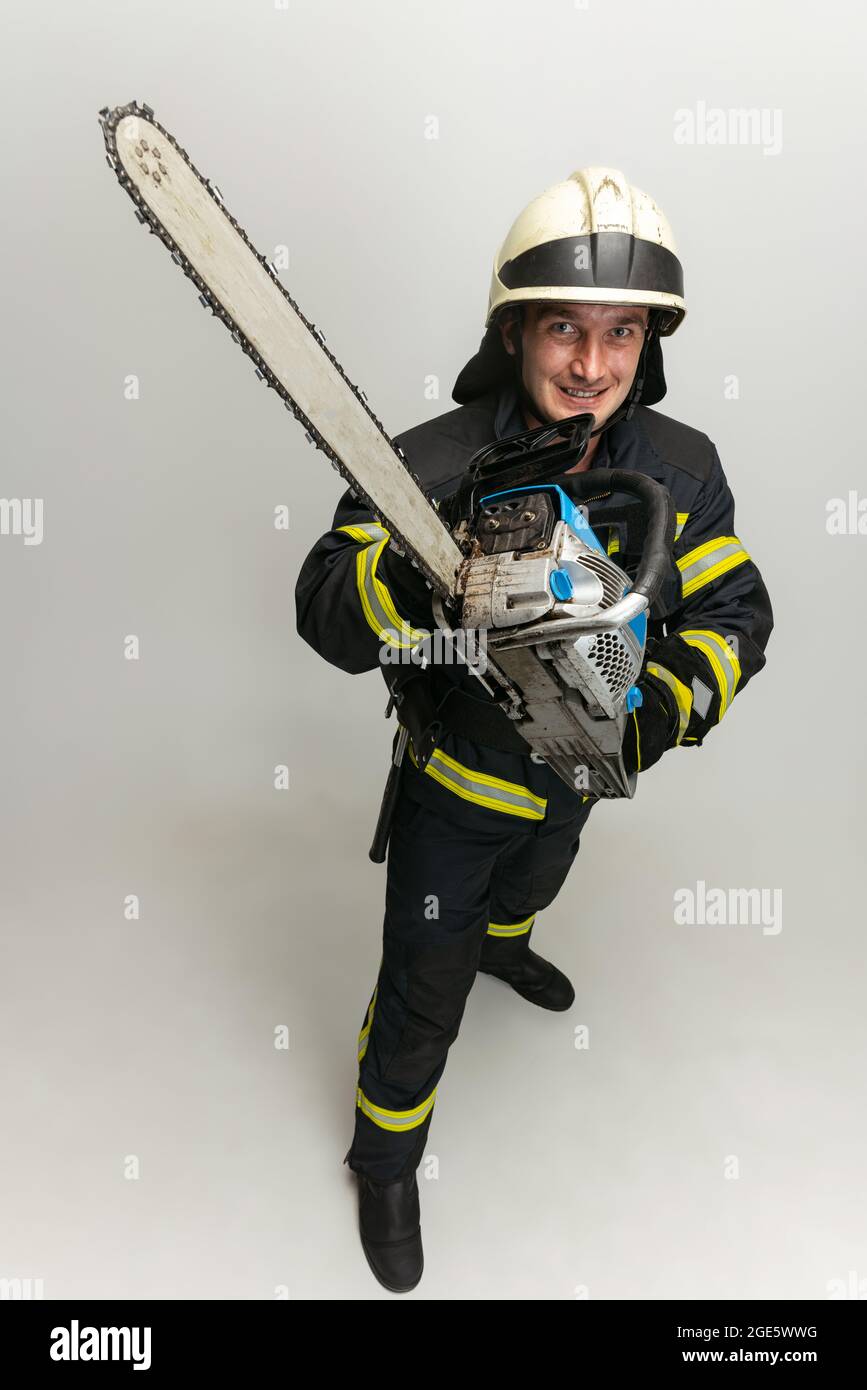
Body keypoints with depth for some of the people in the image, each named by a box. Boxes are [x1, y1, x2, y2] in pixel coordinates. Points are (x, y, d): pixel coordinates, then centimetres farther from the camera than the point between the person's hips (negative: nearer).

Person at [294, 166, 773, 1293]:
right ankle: (385, 1162, 38)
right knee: (423, 996, 9)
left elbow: (737, 611, -12)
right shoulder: (432, 466, -28)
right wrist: (411, 568, -51)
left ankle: (499, 945, 74)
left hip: (575, 774, 4)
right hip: (461, 778, -4)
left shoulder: (681, 470, -17)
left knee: (528, 886, 37)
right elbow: (328, 616, -29)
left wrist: (673, 702, -31)